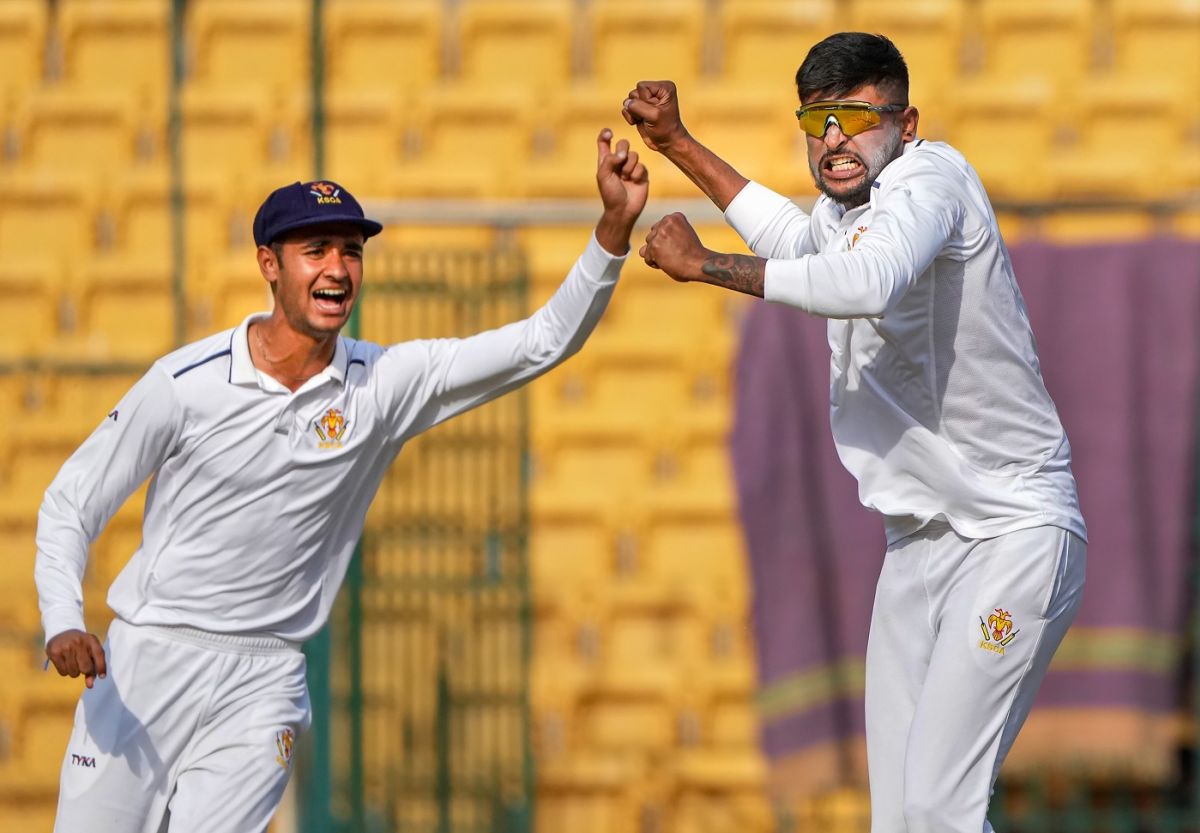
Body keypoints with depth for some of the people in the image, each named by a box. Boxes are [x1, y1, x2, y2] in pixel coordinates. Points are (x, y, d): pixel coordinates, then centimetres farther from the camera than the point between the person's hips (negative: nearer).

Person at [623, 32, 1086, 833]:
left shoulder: (933, 177, -15)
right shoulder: (847, 205, 13)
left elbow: (869, 283, -36)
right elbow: (795, 240, 39)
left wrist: (703, 264, -27)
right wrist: (678, 145, 36)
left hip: (1012, 535, -9)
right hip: (919, 547, 9)